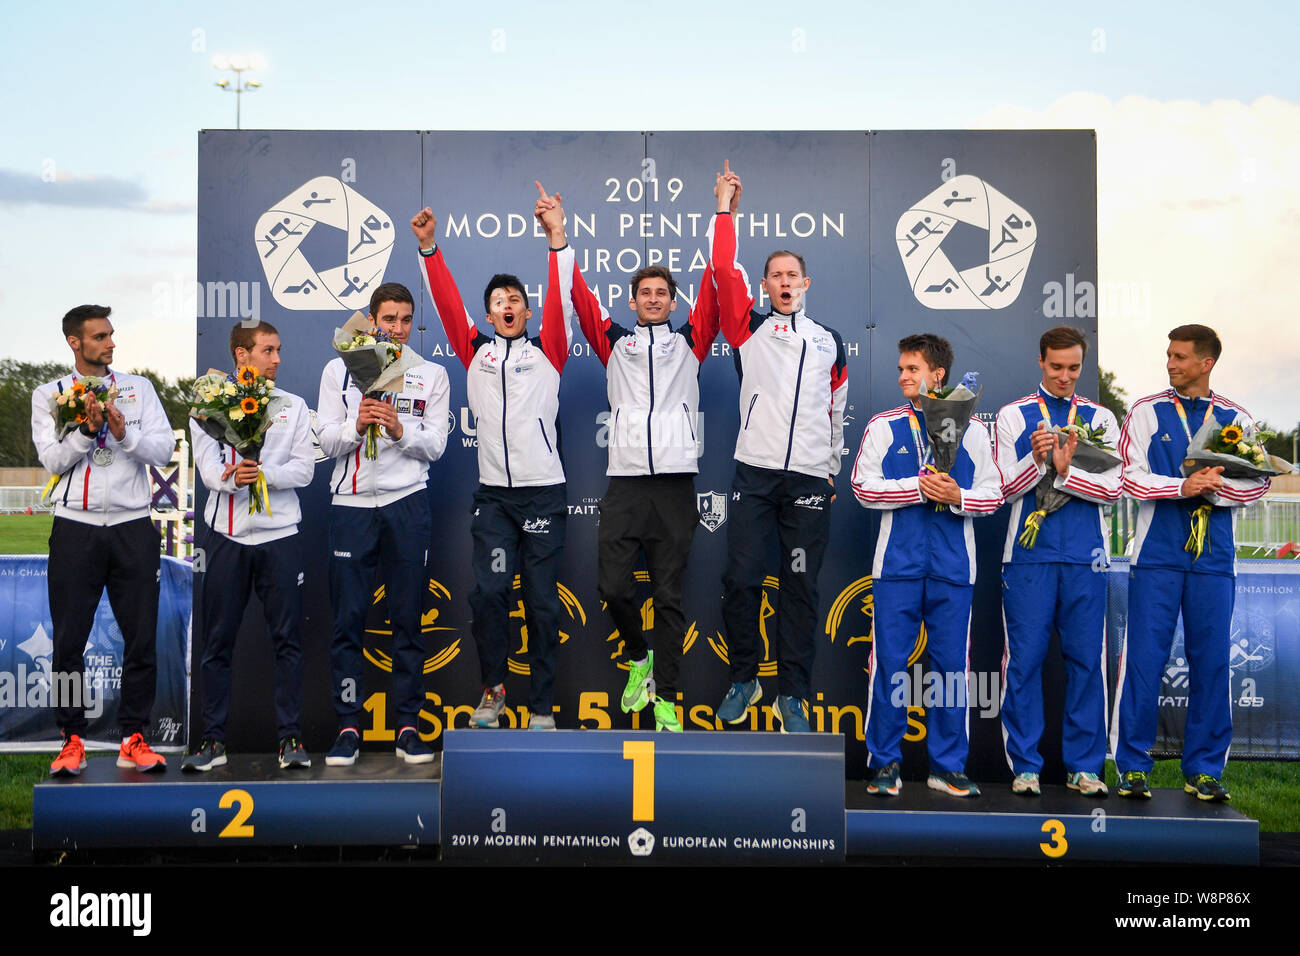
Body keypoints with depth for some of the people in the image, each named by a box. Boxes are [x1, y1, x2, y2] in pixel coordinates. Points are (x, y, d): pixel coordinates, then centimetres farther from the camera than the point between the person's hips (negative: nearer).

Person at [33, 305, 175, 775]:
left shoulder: (138, 388, 11)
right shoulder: (49, 395, 8)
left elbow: (164, 449, 1)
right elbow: (53, 459, -3)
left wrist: (123, 433, -15)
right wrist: (88, 429, -18)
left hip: (133, 527, 1)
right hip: (76, 528, -1)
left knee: (142, 638, 2)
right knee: (69, 640, 2)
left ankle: (133, 739, 12)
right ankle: (72, 740, 15)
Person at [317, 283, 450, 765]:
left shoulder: (431, 374, 11)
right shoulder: (340, 370, 11)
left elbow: (435, 446, 5)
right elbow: (327, 442, 4)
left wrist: (400, 431, -14)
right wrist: (357, 425, -15)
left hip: (407, 504, 0)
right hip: (352, 505, 0)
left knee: (408, 619, 2)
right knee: (348, 620, 0)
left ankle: (408, 726, 11)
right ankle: (348, 727, 9)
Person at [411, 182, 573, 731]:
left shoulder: (547, 350, 6)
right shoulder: (476, 351, 12)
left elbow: (562, 301, -7)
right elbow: (447, 301, 4)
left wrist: (557, 237, -17)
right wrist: (428, 246, -7)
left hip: (543, 490, -1)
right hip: (493, 493, 2)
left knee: (541, 599, 3)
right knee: (488, 590, -9)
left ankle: (542, 706, 13)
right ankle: (493, 687, 14)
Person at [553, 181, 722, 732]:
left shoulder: (689, 342, 14)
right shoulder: (615, 342, 15)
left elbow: (714, 293, 4)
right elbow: (576, 295, 8)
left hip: (676, 483, -1)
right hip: (625, 481, 1)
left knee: (670, 594, 2)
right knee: (614, 585, -5)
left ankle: (665, 697, 10)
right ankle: (638, 656, 24)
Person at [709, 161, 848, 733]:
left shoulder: (829, 341, 15)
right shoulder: (749, 329, 9)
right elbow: (724, 271, -2)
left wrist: (834, 468, 18)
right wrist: (725, 208, 0)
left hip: (810, 481, 1)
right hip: (754, 475, -1)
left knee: (800, 588, 2)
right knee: (740, 579, -4)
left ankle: (792, 696, 11)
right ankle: (744, 679, 15)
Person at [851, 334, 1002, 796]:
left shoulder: (972, 429, 9)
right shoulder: (884, 426, 7)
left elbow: (993, 493, 6)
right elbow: (864, 487, 0)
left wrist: (957, 497, -13)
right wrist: (917, 488, -11)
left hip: (953, 565, 1)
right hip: (897, 562, 0)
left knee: (952, 664, 5)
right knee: (890, 662, 0)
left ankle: (948, 767, 17)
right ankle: (885, 763, 12)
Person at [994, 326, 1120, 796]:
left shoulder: (1100, 418, 12)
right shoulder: (1013, 416, 8)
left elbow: (1112, 488, 1)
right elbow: (1006, 489, 1)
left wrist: (1065, 472, -15)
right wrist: (1037, 459, -17)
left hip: (1085, 555, 2)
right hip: (1028, 553, -1)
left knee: (1086, 660, 4)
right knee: (1025, 658, 0)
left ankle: (1083, 766, 16)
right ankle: (1025, 766, 10)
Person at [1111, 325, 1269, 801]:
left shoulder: (1235, 418, 10)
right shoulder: (1147, 412, 5)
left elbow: (1259, 480, 4)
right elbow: (1131, 477, -3)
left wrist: (1215, 488, -13)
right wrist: (1182, 486, -16)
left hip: (1214, 558, 2)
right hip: (1157, 553, -2)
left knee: (1211, 660, 4)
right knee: (1144, 657, -3)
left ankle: (1204, 770, 16)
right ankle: (1132, 766, 7)